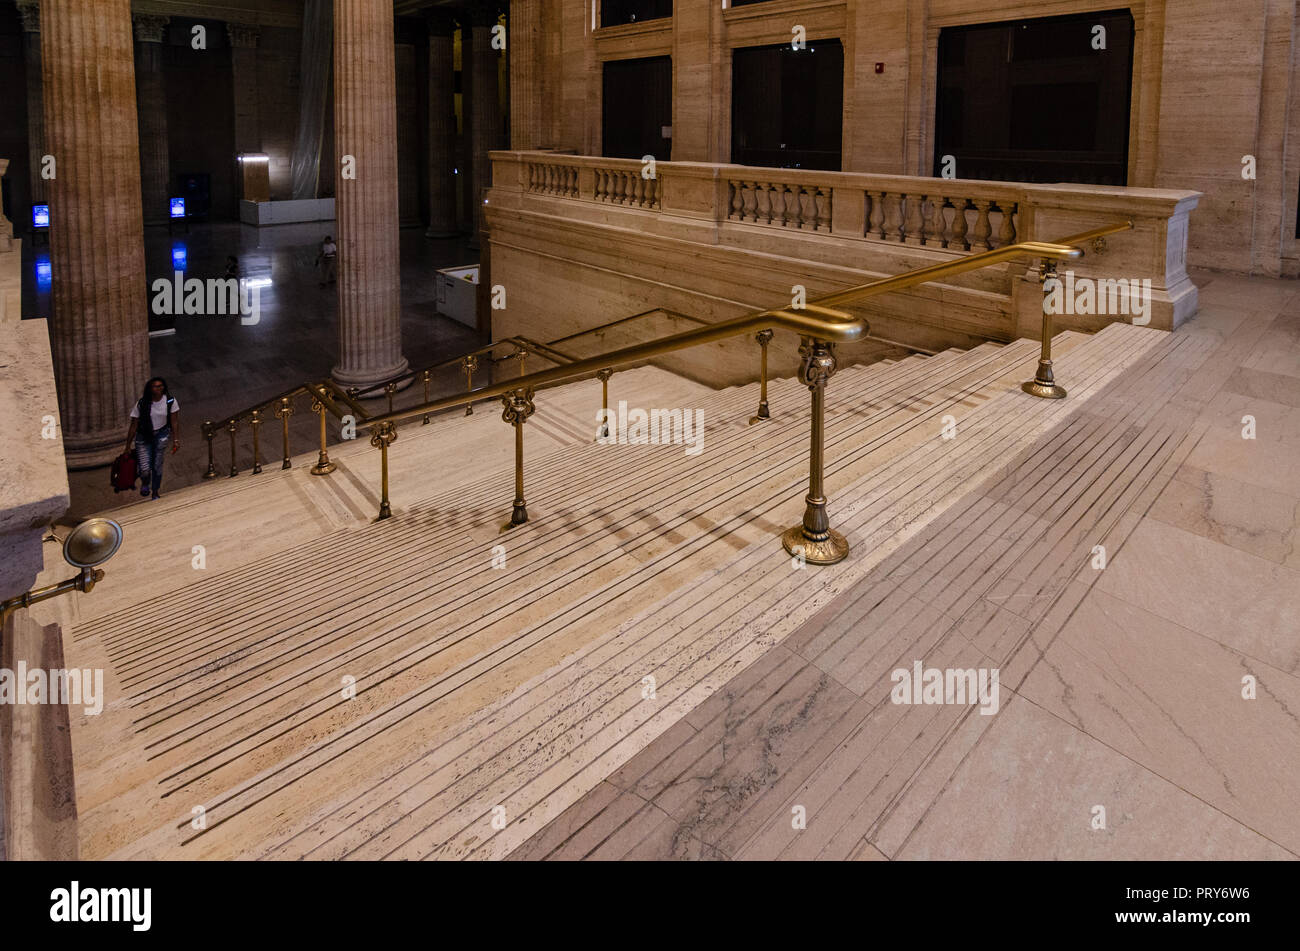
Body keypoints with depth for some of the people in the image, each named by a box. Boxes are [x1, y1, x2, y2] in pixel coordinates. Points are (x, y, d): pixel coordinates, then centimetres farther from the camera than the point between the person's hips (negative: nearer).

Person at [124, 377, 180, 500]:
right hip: (143, 437, -1)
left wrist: (175, 439, -4)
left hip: (161, 436, 1)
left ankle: (155, 492, 32)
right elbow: (134, 426, -9)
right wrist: (128, 446, -4)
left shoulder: (170, 401, -11)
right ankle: (145, 483, 29)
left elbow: (174, 421, -1)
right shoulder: (141, 404, -16)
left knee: (157, 466, 6)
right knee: (144, 469, -9)